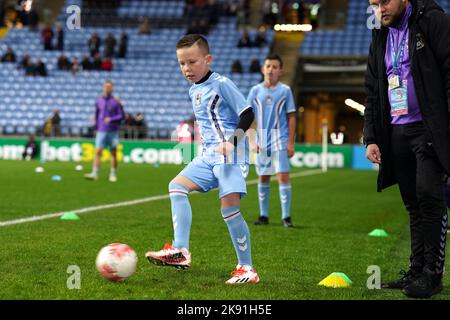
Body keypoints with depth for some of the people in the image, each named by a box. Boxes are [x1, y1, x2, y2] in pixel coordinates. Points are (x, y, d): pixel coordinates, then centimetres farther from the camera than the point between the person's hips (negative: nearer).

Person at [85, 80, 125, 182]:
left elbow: (122, 116, -5)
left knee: (113, 153, 4)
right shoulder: (99, 101, 8)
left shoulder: (116, 101, -3)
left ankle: (113, 174, 12)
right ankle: (94, 173, -13)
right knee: (98, 152, -8)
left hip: (113, 131, -2)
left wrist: (111, 119, -18)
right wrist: (96, 128, 17)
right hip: (101, 131, 2)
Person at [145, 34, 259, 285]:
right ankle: (181, 251, -13)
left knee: (229, 207, -14)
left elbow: (247, 114, -11)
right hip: (209, 155, 8)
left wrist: (232, 140, -22)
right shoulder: (194, 91, 16)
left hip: (231, 155, -8)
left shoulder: (221, 84, -8)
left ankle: (247, 268, -5)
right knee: (177, 186, -6)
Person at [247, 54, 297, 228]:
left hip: (280, 140, -2)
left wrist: (290, 142, -4)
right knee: (263, 178, 9)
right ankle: (263, 215, 17)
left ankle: (286, 216, -6)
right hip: (261, 141, 2)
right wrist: (252, 140, -3)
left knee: (283, 176, -9)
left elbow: (291, 117, 1)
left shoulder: (285, 90, 0)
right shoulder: (255, 91, 4)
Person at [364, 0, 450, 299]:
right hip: (396, 133, 6)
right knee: (414, 205, 7)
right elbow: (372, 94, 20)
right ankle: (416, 271, 10)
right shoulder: (380, 39, 18)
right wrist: (371, 138, 11)